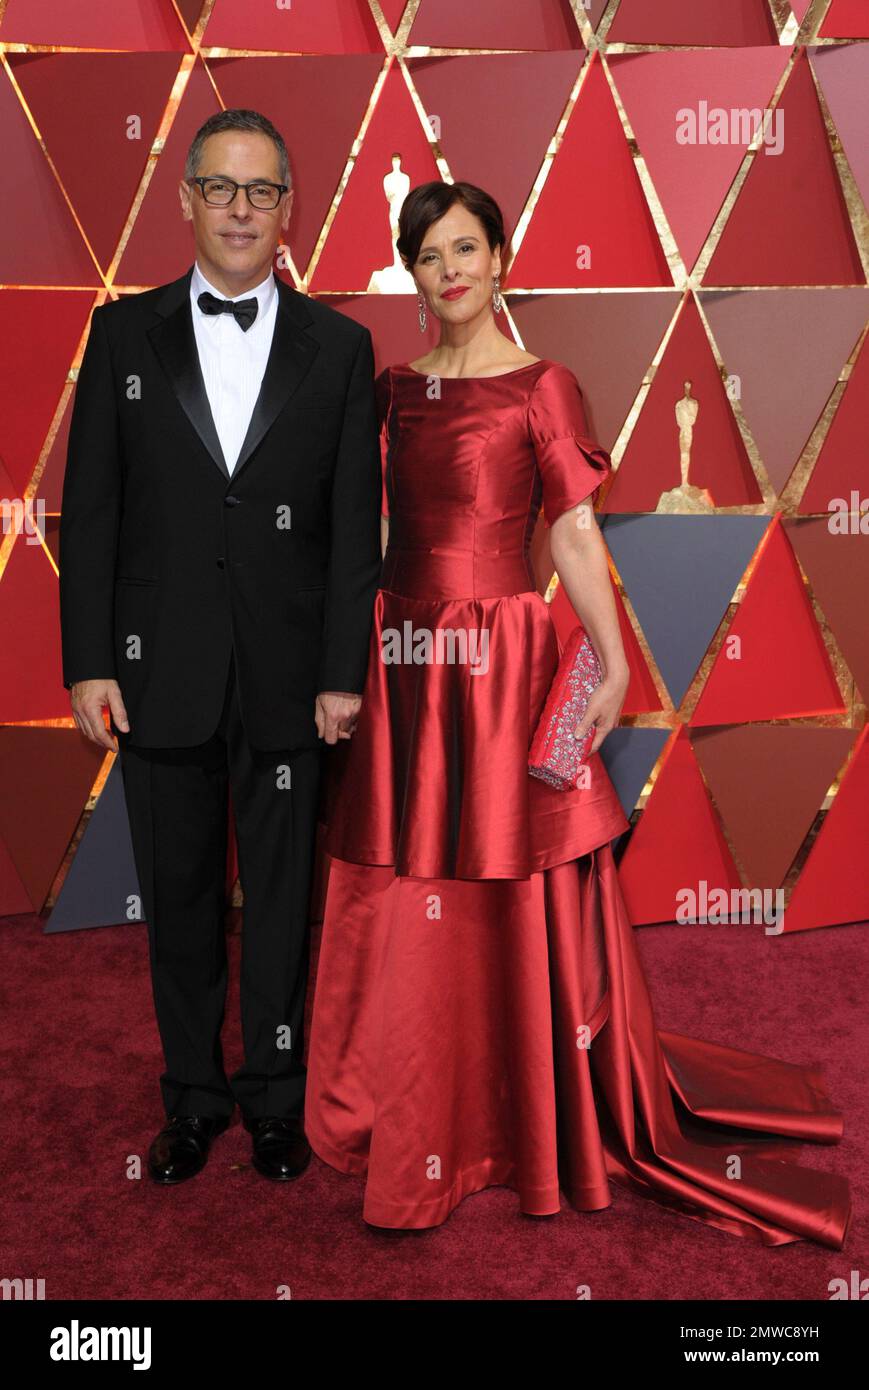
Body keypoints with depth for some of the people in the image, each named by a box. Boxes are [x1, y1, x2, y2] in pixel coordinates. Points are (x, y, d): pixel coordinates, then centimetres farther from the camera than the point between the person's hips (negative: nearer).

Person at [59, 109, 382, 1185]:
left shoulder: (338, 346, 4)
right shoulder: (126, 332, 5)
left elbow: (355, 523, 0)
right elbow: (89, 510, 3)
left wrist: (344, 672, -5)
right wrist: (87, 662, -3)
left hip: (288, 673, 0)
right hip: (160, 671, 1)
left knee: (282, 892, 10)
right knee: (177, 894, 12)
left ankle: (274, 1096, 29)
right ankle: (192, 1097, 30)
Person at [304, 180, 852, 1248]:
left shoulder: (540, 387, -2)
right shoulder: (393, 388, 12)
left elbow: (574, 530, -8)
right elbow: (370, 524, 13)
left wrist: (612, 666, -18)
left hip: (497, 658, -5)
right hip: (397, 659, 5)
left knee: (516, 894, 3)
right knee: (396, 902, 11)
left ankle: (540, 1117, 25)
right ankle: (409, 1115, 33)